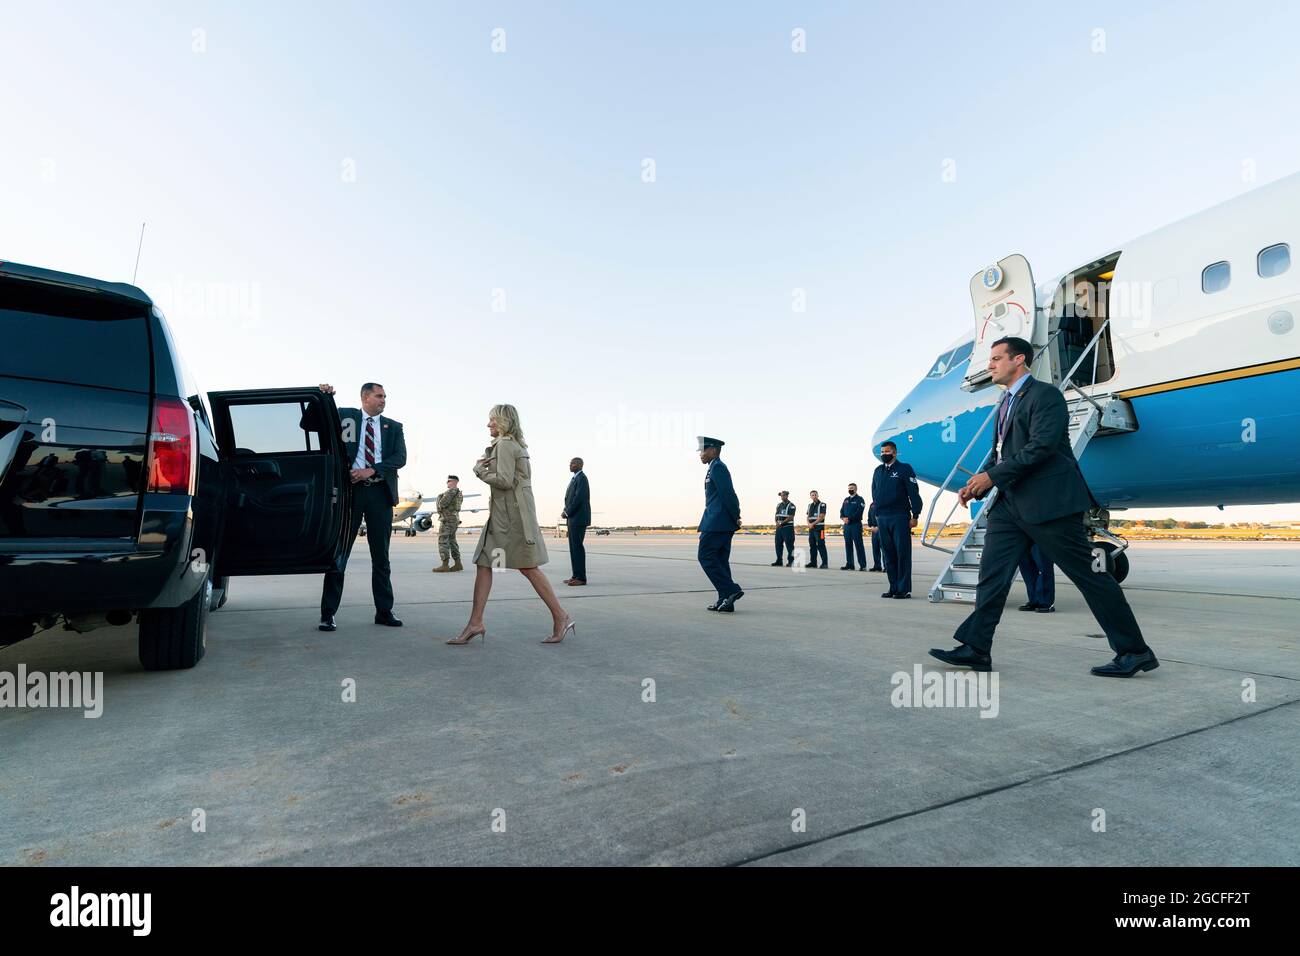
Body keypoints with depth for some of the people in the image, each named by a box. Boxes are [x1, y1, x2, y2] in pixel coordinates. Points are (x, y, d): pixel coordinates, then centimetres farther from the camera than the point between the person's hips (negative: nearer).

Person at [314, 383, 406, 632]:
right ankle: (328, 614, 8)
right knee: (339, 553, 0)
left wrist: (371, 470, -13)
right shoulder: (344, 416, 8)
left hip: (380, 492, 2)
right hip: (350, 489, -2)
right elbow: (308, 424, 7)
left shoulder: (393, 426, 12)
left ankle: (384, 611, 16)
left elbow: (400, 457, 0)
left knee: (381, 556, 7)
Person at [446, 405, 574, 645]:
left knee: (528, 567, -5)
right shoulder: (517, 445, 20)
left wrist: (480, 469, -6)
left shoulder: (505, 444, -10)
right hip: (502, 512, 10)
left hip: (512, 512, -10)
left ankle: (561, 618, 4)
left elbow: (504, 480, -19)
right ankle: (476, 623, 7)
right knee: (483, 564, 5)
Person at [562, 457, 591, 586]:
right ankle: (576, 576, 15)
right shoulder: (575, 478, 18)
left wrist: (567, 512, -12)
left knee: (577, 547, -8)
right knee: (574, 547, 10)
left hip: (579, 518, -9)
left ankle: (581, 577, -5)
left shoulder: (581, 478, -11)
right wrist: (566, 511, 4)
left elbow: (579, 497, -19)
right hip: (573, 518, 9)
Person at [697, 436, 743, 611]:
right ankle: (726, 600, 11)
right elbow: (727, 494, 20)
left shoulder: (717, 467, -10)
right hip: (722, 523, 10)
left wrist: (736, 517, -11)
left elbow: (728, 494, -17)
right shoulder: (716, 467, 21)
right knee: (720, 560, 9)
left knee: (706, 556, -8)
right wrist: (735, 518, 15)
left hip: (717, 522, -10)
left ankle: (731, 590, -10)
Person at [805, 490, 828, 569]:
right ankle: (813, 562, 15)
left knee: (821, 546, -10)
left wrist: (813, 524, -14)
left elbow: (821, 517, -12)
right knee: (812, 546, 9)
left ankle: (824, 563, -9)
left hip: (819, 528, -7)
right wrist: (809, 523, -3)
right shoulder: (810, 505, 17)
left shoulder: (822, 504, -4)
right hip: (811, 528, 7)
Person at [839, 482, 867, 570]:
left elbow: (859, 512, -13)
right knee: (848, 545, 7)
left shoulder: (859, 499, -1)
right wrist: (843, 518, -7)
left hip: (856, 524, -6)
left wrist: (849, 518, -18)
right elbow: (842, 510, 14)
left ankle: (863, 565, -6)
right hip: (846, 525, 7)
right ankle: (849, 564, 13)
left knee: (858, 545, -7)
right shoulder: (846, 500, 20)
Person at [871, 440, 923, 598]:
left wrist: (915, 516, -8)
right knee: (888, 554, 7)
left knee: (902, 553, -4)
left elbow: (914, 493, -4)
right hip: (882, 519, 6)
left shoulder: (904, 469, -1)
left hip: (900, 517, -5)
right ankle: (893, 587, 13)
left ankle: (904, 589, 0)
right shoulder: (878, 471, 16)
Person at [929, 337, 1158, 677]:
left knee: (1089, 574, 1)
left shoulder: (1045, 395, -7)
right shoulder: (1005, 404, 20)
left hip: (1048, 502, -8)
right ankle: (975, 648, 2)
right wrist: (978, 486, 5)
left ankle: (1134, 651, 15)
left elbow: (1042, 446, -20)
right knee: (992, 571, 0)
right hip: (1011, 503, 8)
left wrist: (991, 476, -19)